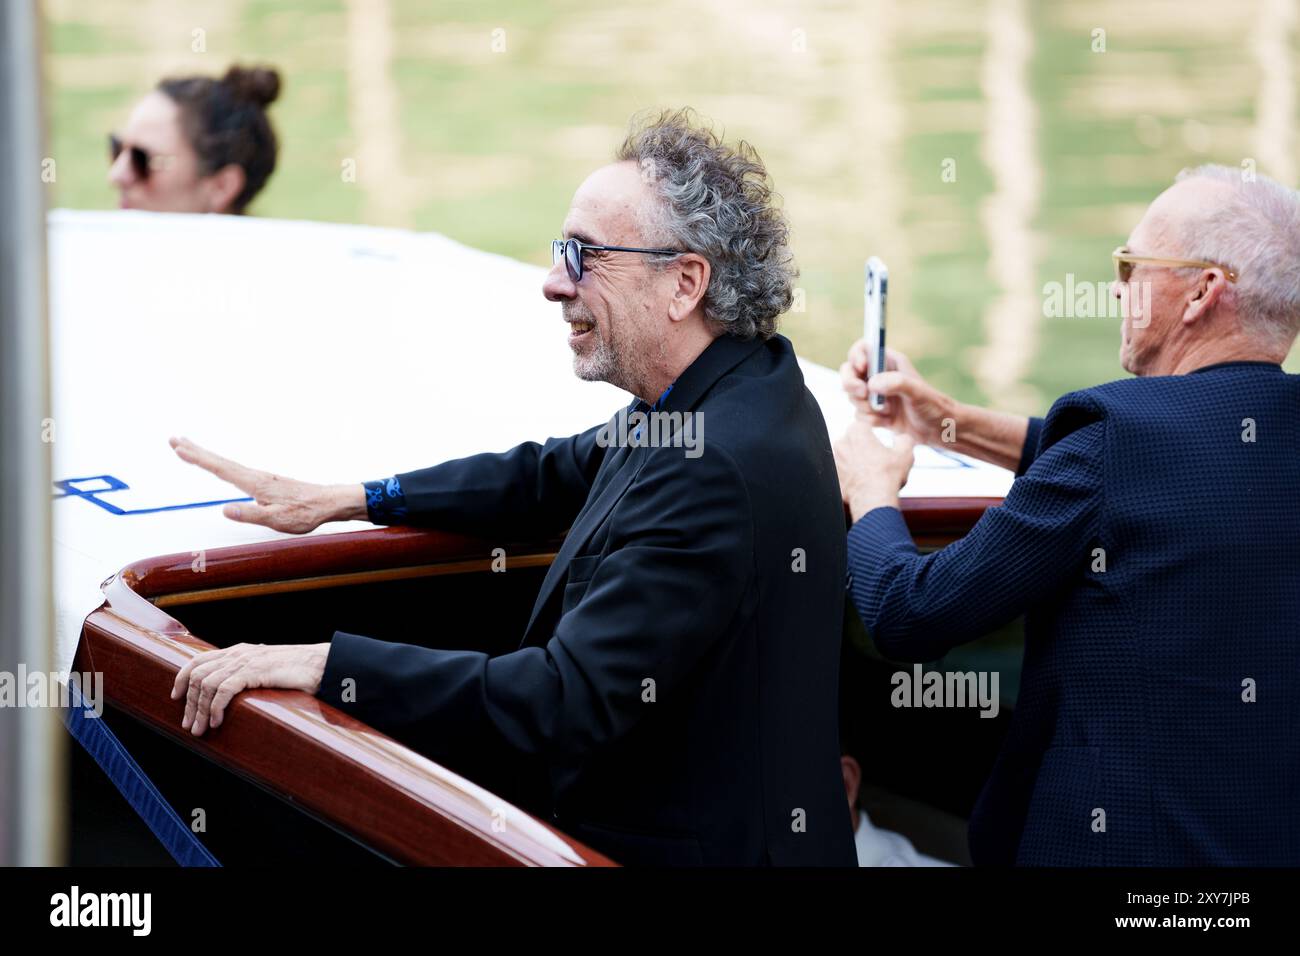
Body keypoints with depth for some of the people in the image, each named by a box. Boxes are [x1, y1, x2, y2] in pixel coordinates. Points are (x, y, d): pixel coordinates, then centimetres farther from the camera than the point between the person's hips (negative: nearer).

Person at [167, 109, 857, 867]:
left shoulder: (715, 469, -27)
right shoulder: (732, 393, 3)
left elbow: (563, 707, -29)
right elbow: (554, 477, 19)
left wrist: (324, 664, -26)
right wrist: (346, 500, 15)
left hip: (691, 846, -9)